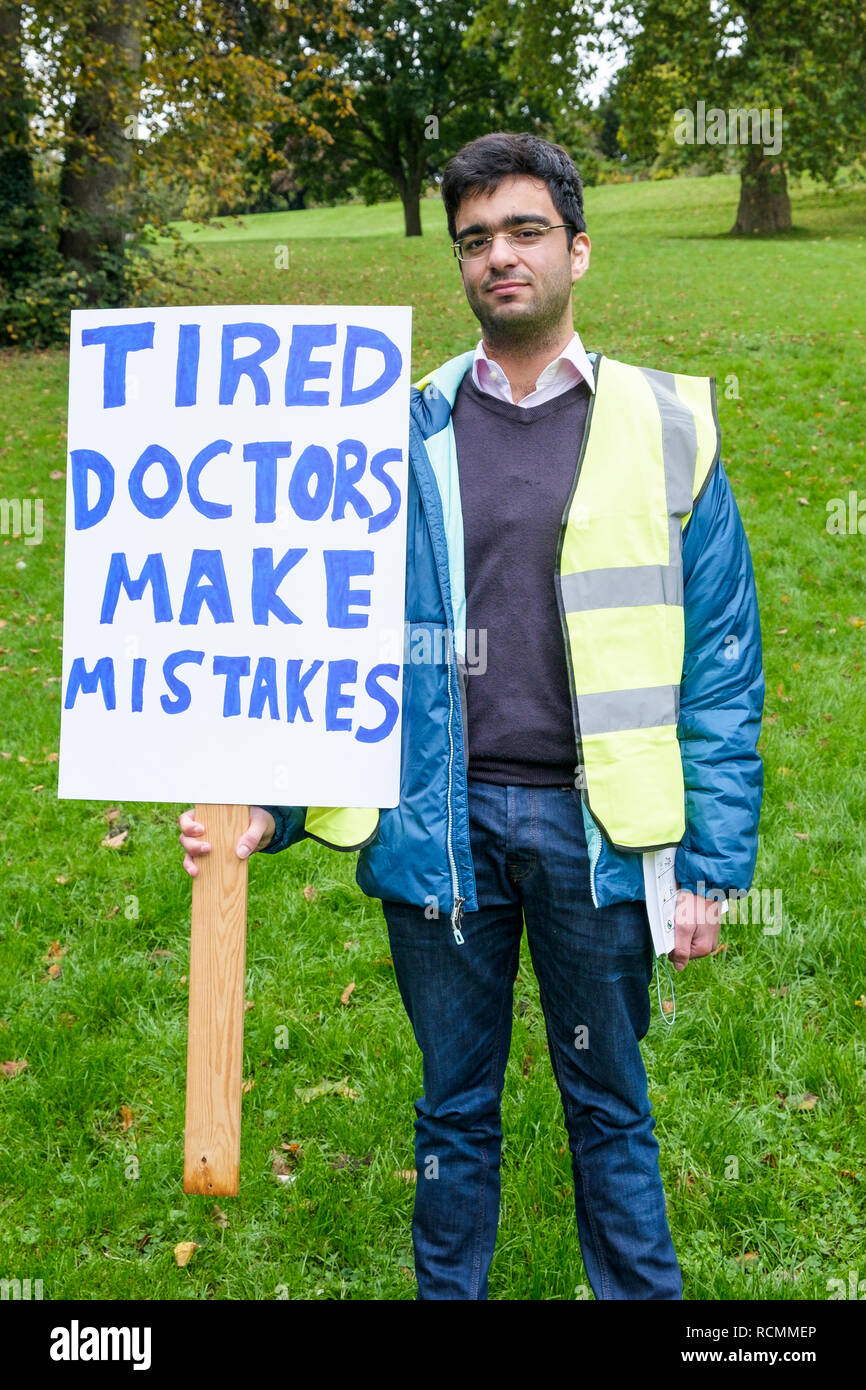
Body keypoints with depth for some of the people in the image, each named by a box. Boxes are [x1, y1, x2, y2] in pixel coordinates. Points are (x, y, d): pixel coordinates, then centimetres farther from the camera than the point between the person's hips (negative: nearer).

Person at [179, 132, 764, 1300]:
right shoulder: (403, 437, 4)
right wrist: (268, 805, -9)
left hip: (592, 822, -1)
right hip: (442, 824, 2)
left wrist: (713, 863, -4)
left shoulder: (667, 428, 0)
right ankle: (446, 1290, 37)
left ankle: (641, 1291, 35)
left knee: (609, 1103, 15)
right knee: (456, 1104, 17)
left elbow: (720, 663, 0)